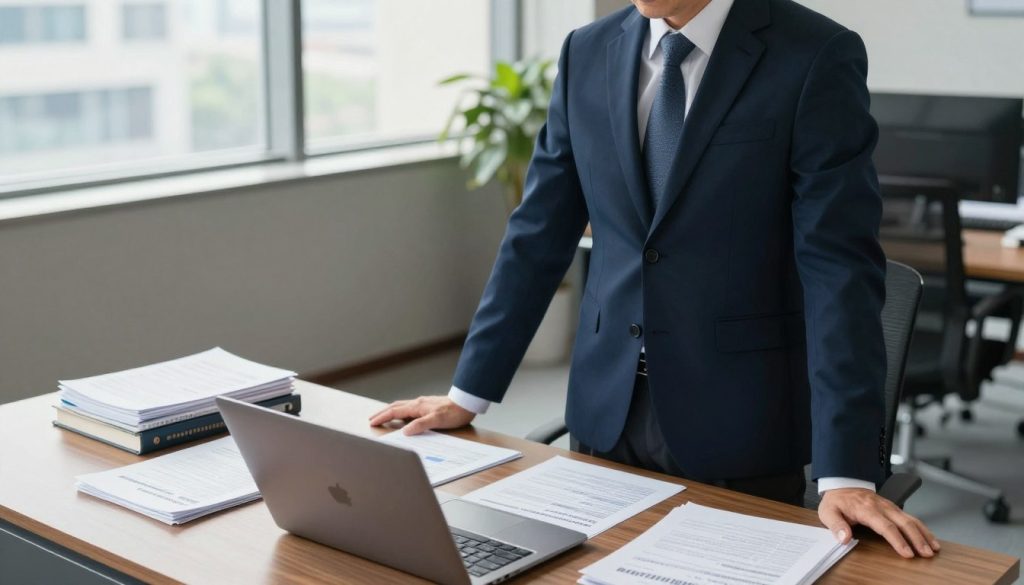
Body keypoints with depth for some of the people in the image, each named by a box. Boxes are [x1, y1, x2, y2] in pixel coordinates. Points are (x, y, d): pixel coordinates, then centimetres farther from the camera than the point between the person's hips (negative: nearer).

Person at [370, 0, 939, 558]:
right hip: (606, 409, 4)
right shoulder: (589, 52, 3)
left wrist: (845, 470, -21)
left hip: (735, 419, -4)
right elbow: (538, 236, 7)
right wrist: (467, 393, 6)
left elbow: (837, 267, -16)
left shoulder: (817, 58, -11)